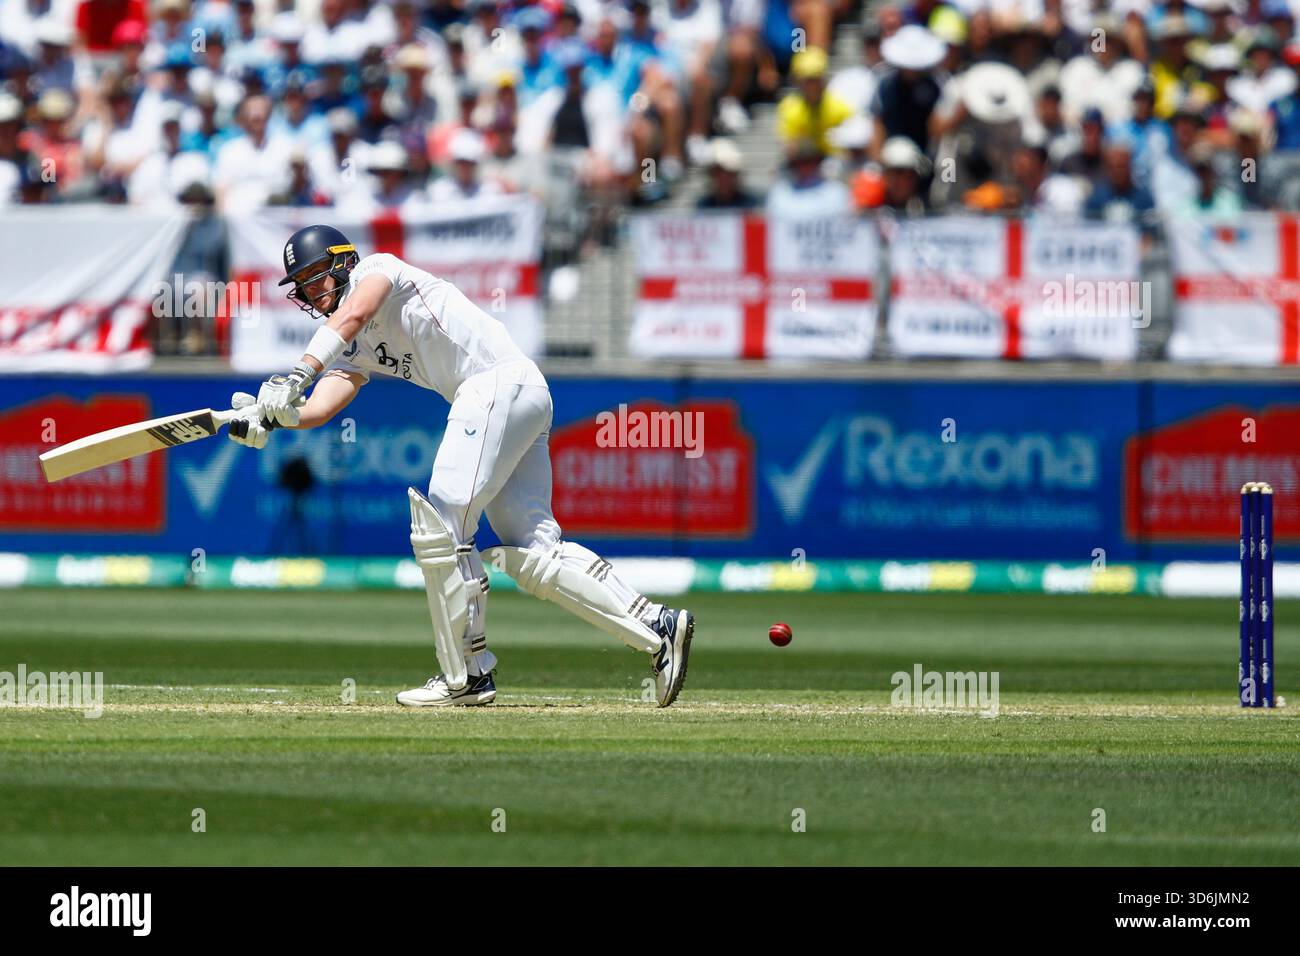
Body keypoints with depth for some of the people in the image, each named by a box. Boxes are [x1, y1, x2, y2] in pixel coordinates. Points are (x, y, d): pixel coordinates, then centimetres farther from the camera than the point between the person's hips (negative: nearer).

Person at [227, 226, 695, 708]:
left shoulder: (378, 267, 3)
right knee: (531, 553, 2)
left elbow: (353, 313, -20)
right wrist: (269, 415, -14)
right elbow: (319, 407, 7)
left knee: (440, 526, -12)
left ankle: (467, 675, -8)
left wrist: (296, 376, -31)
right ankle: (656, 626, -2)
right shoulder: (354, 350, 25)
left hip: (500, 381, -9)